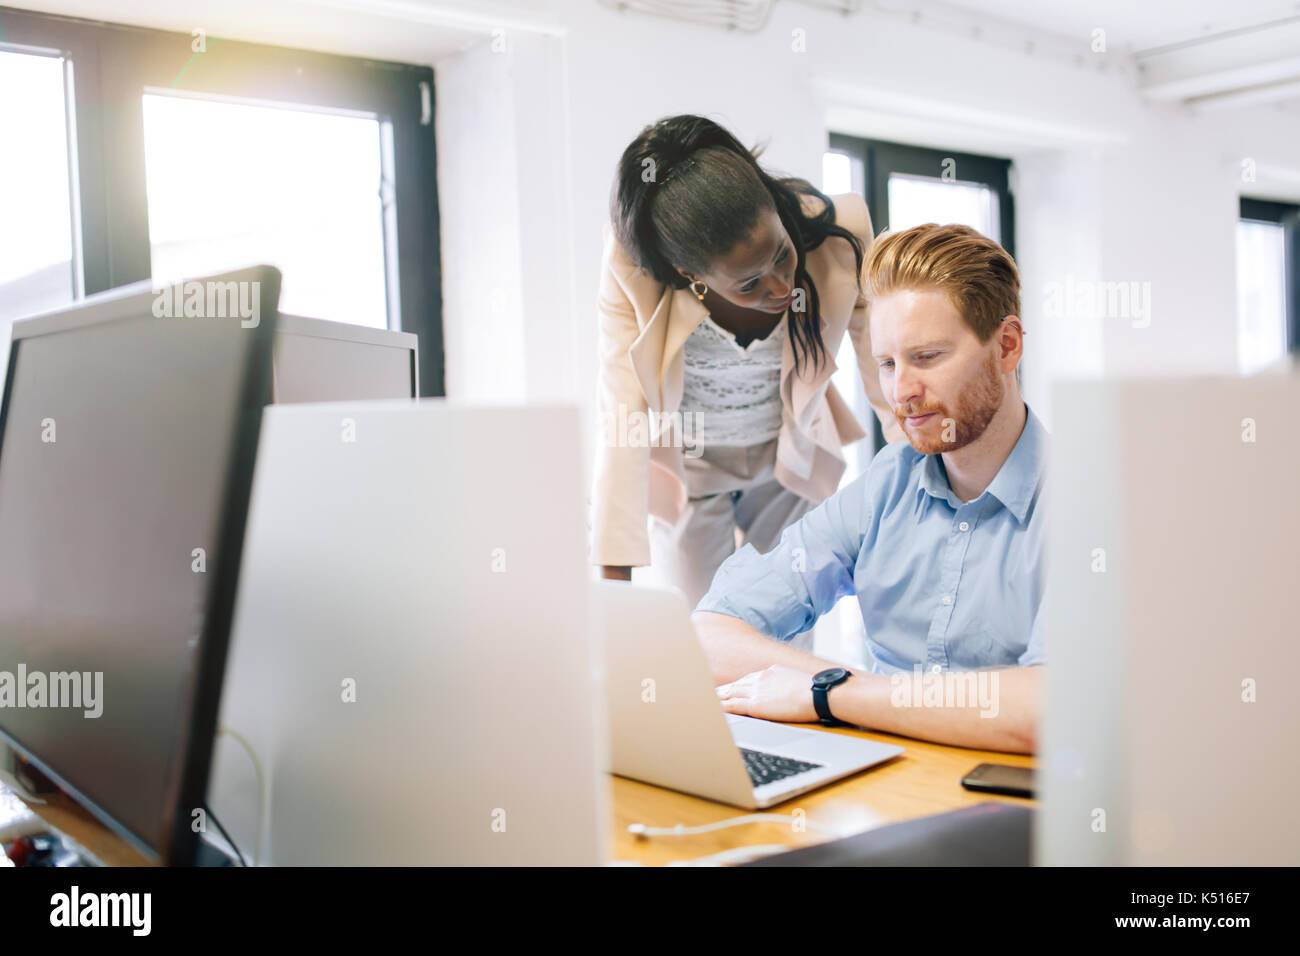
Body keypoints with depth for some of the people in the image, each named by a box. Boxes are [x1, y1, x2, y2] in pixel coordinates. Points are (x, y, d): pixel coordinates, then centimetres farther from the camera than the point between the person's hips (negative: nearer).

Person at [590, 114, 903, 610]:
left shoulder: (837, 237, -26)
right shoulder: (633, 266, -30)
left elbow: (890, 380, -15)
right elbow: (624, 417, -29)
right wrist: (614, 577, -31)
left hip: (790, 458, 2)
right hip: (686, 464, -1)